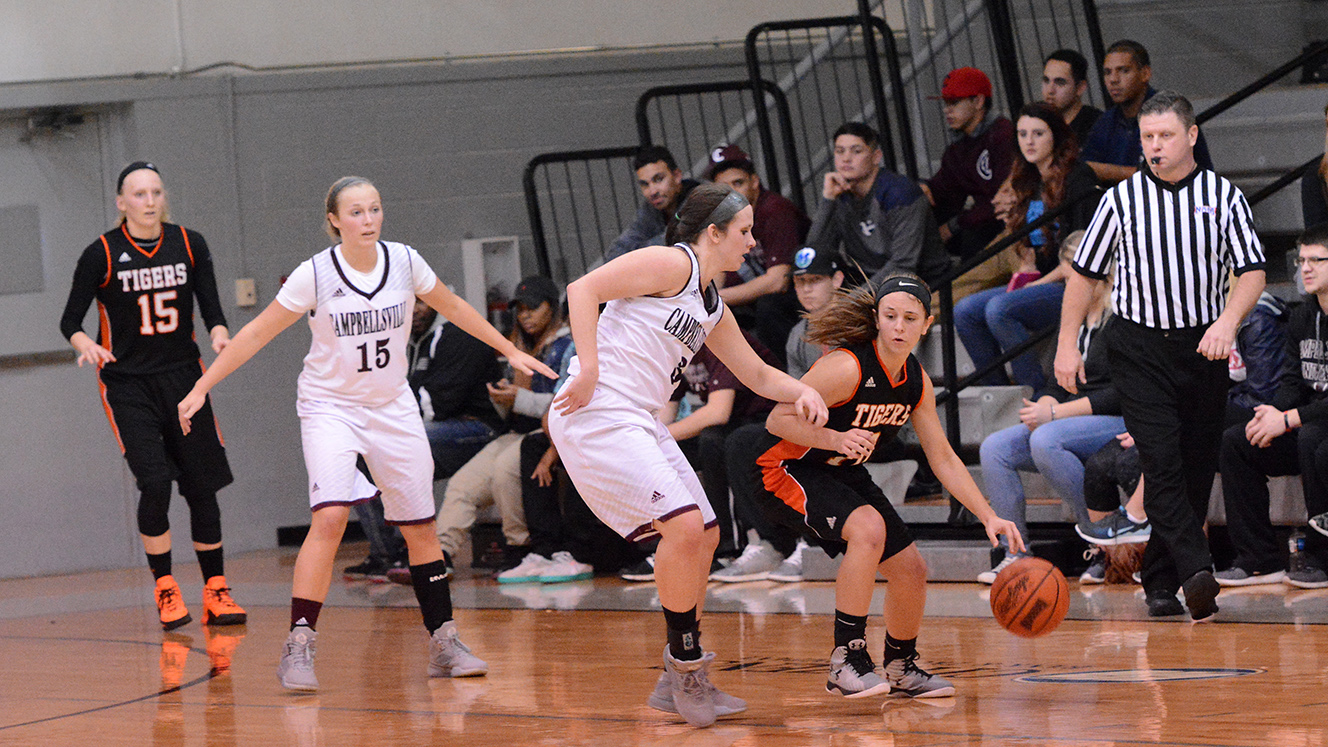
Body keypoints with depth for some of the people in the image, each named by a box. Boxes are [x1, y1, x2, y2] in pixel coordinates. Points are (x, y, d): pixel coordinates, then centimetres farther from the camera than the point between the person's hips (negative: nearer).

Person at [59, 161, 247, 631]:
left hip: (183, 378, 3)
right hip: (127, 385, -3)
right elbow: (70, 321, -2)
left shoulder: (190, 246, 2)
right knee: (155, 482, -18)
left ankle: (216, 592, 12)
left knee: (202, 486, 2)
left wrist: (219, 336, -17)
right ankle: (165, 589, -3)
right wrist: (85, 345, -23)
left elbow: (211, 309, 5)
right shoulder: (102, 255, -7)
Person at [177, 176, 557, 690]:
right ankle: (298, 648, -21)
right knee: (330, 516, -23)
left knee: (420, 527, 5)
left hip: (393, 409, 4)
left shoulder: (404, 262, -5)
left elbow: (453, 309, 12)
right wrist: (201, 388, -9)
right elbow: (257, 333, -8)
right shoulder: (315, 274, -15)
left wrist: (510, 351, 16)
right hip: (330, 407, -4)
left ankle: (443, 642, 17)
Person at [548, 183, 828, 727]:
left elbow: (757, 375, 29)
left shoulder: (712, 309, 20)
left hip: (639, 424, 10)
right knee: (684, 526, -20)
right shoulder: (673, 264, -8)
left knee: (704, 538, 11)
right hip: (596, 415, -10)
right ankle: (686, 663, -5)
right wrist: (589, 369, -23)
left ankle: (678, 684, 19)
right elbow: (583, 289, -16)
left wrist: (802, 391, 8)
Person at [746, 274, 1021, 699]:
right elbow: (778, 420, -25)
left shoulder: (916, 382, -3)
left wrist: (989, 517, -2)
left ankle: (901, 667, 31)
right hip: (787, 470, -8)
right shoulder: (847, 368, -27)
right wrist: (836, 439, -39)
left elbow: (943, 460, 5)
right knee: (868, 528, -33)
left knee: (910, 569, 6)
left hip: (843, 474, 8)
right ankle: (846, 659, -26)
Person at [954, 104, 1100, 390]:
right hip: (1040, 283, 9)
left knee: (999, 309, -29)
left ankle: (1038, 396, -23)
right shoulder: (1031, 184, 16)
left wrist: (1042, 282, -14)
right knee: (964, 311, -7)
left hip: (1070, 285, -9)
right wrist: (1026, 273, 3)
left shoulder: (1076, 179, -9)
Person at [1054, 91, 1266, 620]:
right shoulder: (1121, 199, 2)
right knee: (1162, 460, -17)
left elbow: (1252, 272, -2)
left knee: (1196, 467, 3)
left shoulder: (1223, 196, 2)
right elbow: (1085, 274, 9)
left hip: (1204, 348, 2)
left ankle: (1160, 581, 15)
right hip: (1139, 348, -2)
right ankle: (1196, 572, -27)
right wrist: (1067, 345, 4)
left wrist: (1227, 322, -20)